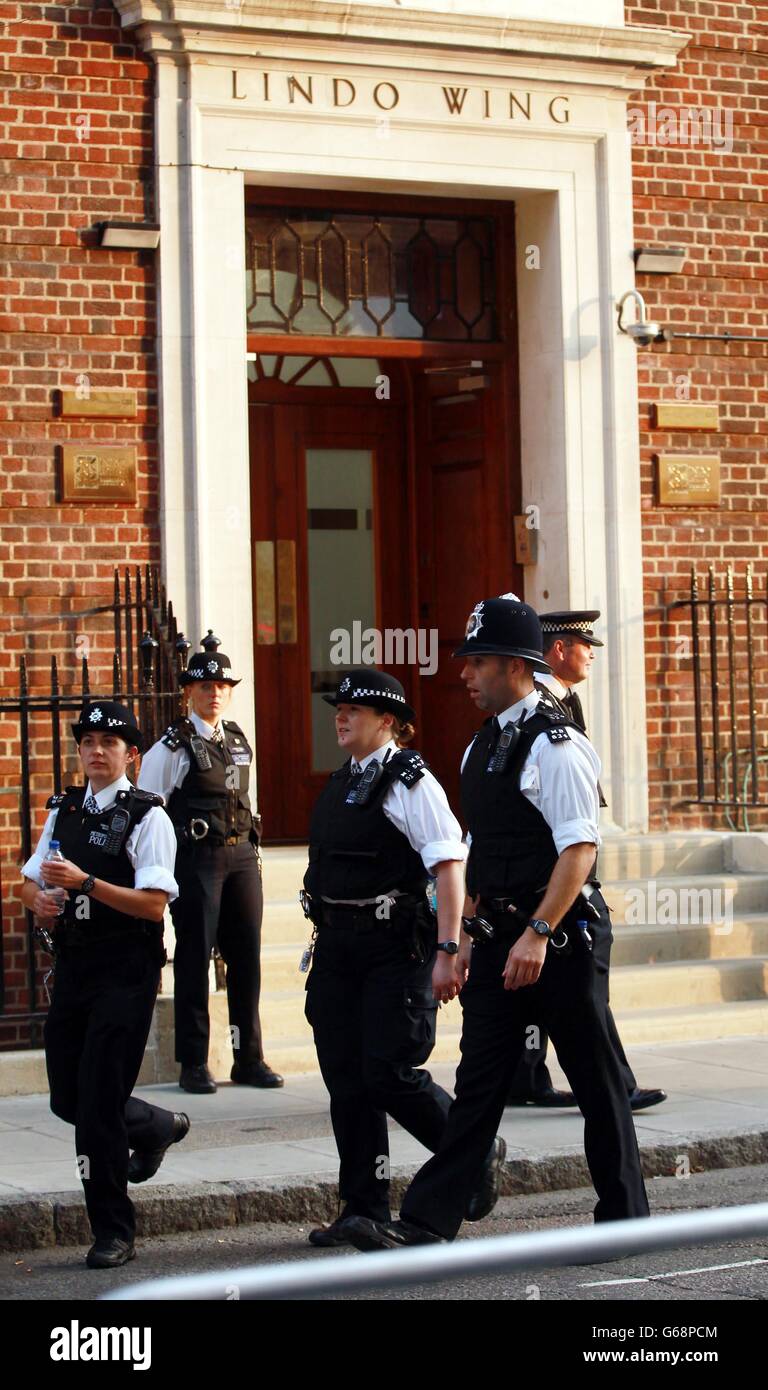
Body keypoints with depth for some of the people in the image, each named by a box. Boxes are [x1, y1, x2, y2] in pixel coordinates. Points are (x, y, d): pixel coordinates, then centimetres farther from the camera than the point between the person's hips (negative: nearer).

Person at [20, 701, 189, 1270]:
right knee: (68, 1099, 12)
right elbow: (30, 879, 19)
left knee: (98, 1100, -8)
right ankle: (159, 1127, 41)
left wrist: (85, 882, -26)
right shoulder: (63, 811, 12)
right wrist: (40, 900, -4)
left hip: (126, 972, -7)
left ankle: (113, 1232, 4)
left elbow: (153, 904, -17)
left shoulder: (148, 818, -8)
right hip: (73, 966, 7)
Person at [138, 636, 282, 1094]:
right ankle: (194, 1064, 4)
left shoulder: (239, 742, 14)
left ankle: (249, 1059, 14)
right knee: (195, 959, -2)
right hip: (197, 859, -6)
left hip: (242, 856, 6)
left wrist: (252, 850, 16)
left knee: (247, 957, 7)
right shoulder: (173, 747, -4)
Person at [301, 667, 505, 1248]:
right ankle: (363, 1211, 13)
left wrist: (447, 951, -23)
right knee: (346, 1082, 6)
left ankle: (479, 1153, 13)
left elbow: (449, 867, -16)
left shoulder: (409, 780, -9)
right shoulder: (341, 782, 16)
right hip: (338, 948, 8)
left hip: (395, 949, -8)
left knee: (390, 1075, -11)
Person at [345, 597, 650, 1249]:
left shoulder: (555, 744, -12)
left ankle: (624, 1220, 16)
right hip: (499, 938, 8)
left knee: (597, 1083, 5)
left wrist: (537, 934, -25)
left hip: (558, 934, -8)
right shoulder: (482, 748, 14)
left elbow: (579, 848, -19)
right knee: (479, 1080, 4)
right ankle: (427, 1224, 1)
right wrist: (466, 937, 18)